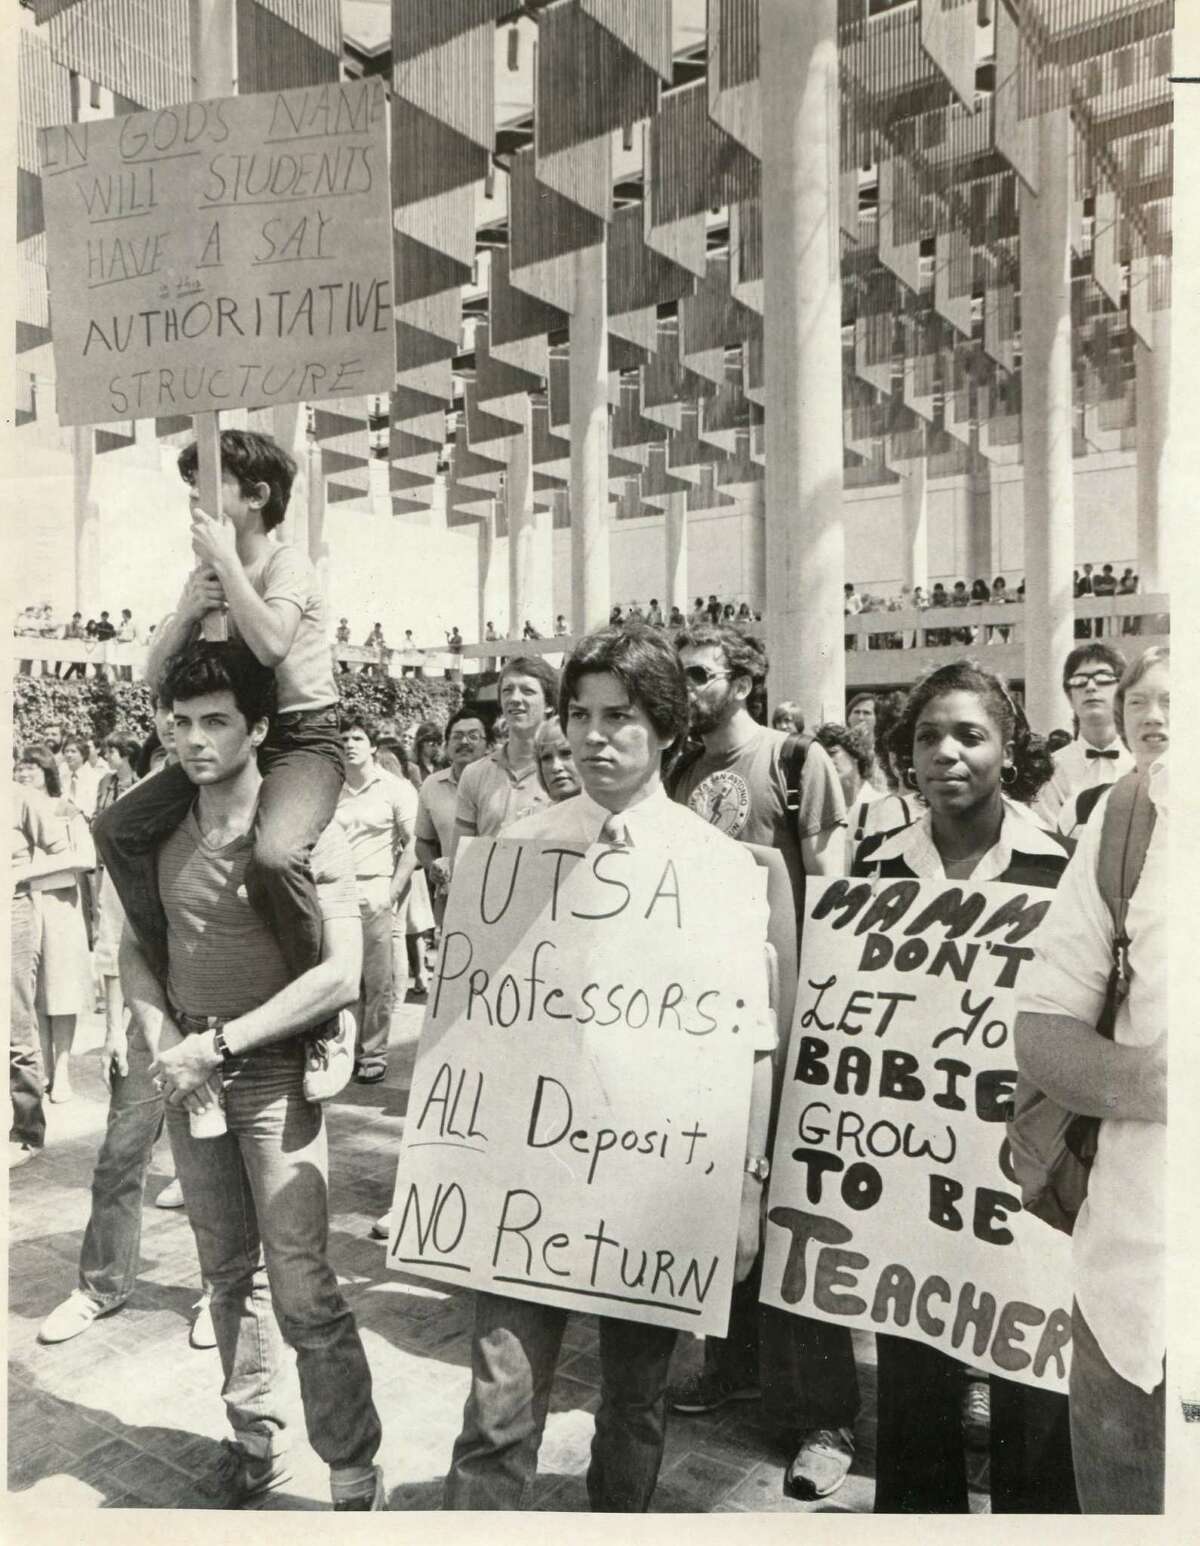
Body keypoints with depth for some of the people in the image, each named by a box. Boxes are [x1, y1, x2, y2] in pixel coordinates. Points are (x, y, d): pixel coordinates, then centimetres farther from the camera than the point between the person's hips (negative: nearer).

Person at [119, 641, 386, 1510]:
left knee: (303, 1290, -4)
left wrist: (218, 1043, -18)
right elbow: (134, 948, 11)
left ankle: (357, 1476, 14)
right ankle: (257, 1440, 36)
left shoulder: (307, 834, -14)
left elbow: (340, 976, -20)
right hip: (191, 1079, 5)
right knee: (229, 1274, 17)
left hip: (275, 1078, -5)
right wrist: (164, 1042, -6)